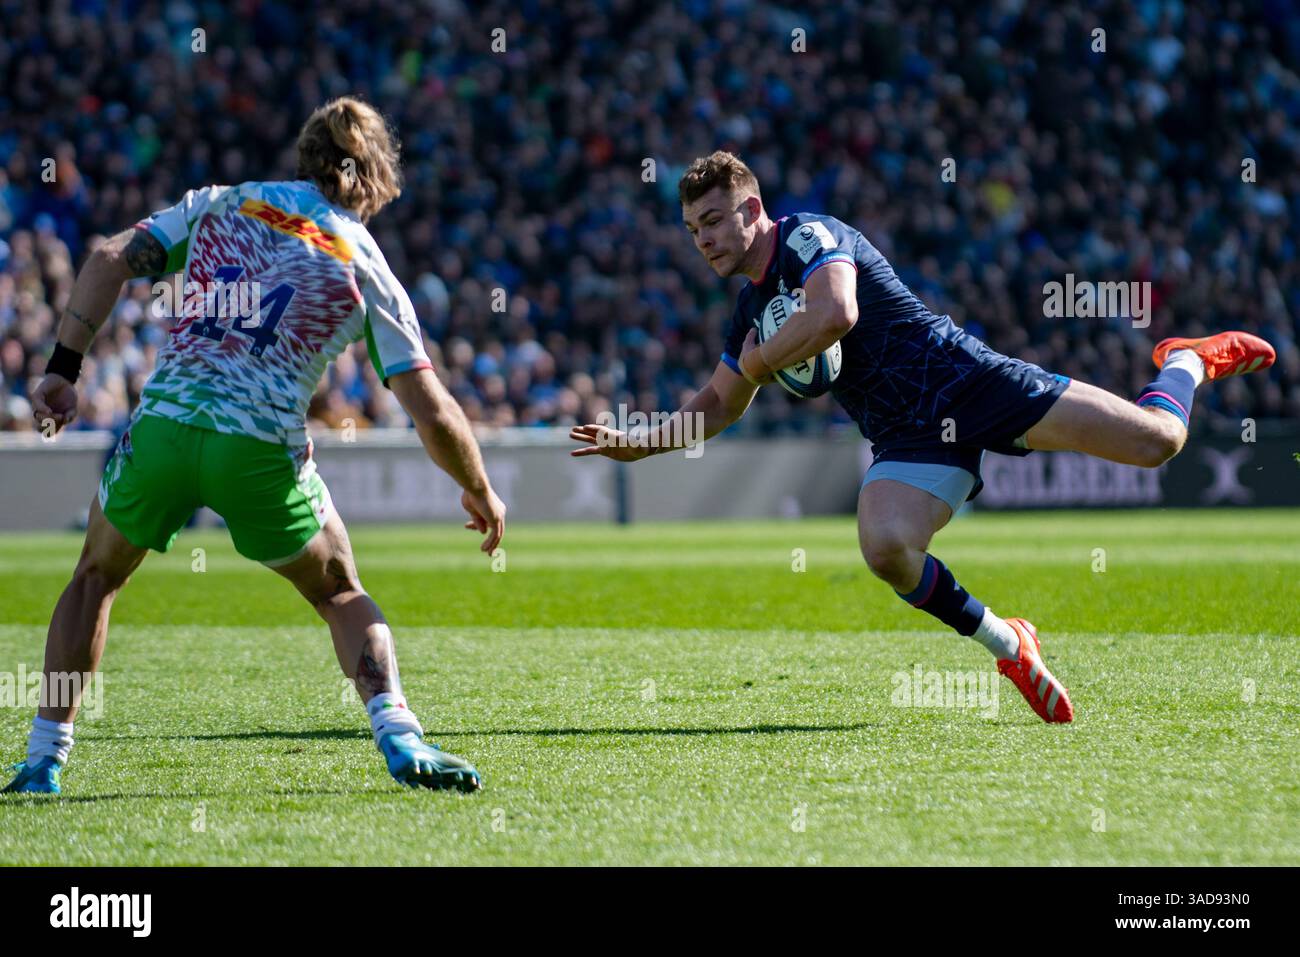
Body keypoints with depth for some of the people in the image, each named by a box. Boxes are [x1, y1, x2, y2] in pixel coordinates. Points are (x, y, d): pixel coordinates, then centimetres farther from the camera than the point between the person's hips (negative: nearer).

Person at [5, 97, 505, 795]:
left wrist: (63, 367, 5)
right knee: (340, 594, 22)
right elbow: (433, 414, 5)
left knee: (97, 574, 27)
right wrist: (481, 494, 19)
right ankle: (401, 741, 1)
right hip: (263, 450, -1)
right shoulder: (367, 269, 10)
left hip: (162, 425, 1)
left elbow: (111, 259, 4)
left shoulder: (218, 204, 16)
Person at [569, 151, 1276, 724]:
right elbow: (720, 404, 33)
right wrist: (641, 443, 19)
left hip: (963, 381, -6)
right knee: (886, 549, -28)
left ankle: (1187, 363, 21)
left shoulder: (809, 234, -8)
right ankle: (1006, 645, -6)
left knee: (1155, 442, -15)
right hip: (907, 440, 6)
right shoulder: (751, 307, 18)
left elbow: (835, 314, -27)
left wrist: (758, 361, -11)